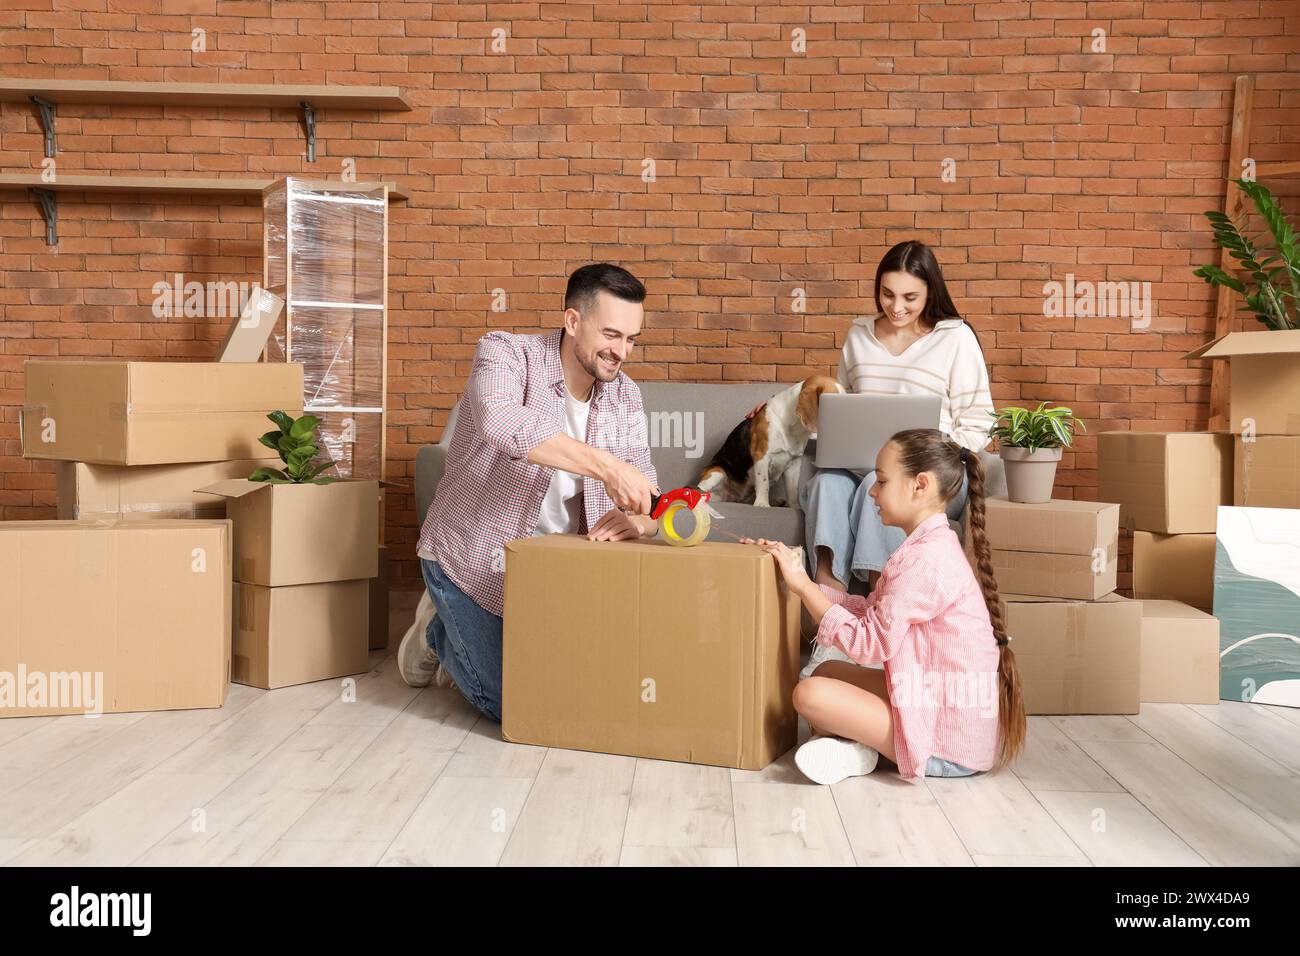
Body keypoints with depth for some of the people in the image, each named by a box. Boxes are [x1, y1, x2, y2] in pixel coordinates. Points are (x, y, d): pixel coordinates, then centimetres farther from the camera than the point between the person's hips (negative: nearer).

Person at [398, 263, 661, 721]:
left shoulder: (625, 397, -1)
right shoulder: (505, 353, -17)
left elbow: (645, 492, -3)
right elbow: (500, 420, -41)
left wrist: (635, 521, -29)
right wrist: (605, 465, -46)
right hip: (472, 560, -5)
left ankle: (467, 639, 29)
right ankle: (441, 635, 20)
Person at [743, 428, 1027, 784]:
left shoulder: (924, 560, -21)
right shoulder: (932, 547, 11)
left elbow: (869, 644, -22)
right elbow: (870, 610, 9)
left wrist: (802, 584, -14)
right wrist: (799, 578, 3)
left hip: (950, 743, -11)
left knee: (810, 693, -21)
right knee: (827, 671, 17)